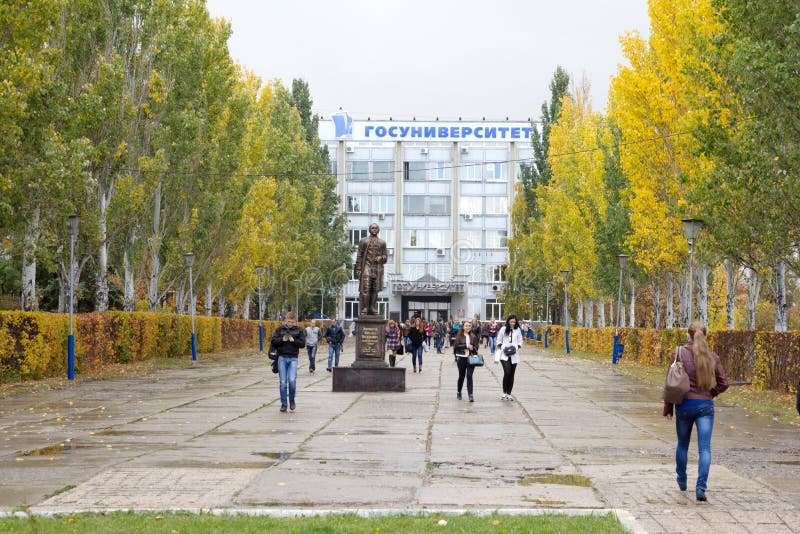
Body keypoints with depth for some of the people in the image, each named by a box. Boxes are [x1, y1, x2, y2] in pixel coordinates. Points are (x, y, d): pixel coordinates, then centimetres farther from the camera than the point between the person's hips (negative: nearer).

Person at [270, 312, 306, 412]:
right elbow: (273, 342, 2)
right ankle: (283, 404, 10)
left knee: (292, 380, -13)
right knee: (283, 382, 2)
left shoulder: (299, 330, 5)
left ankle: (292, 399, 12)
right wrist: (282, 340, -14)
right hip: (282, 358, 1)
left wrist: (293, 340, -15)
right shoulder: (279, 329, 5)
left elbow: (302, 344, 1)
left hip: (293, 358, -1)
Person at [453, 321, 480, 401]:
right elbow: (457, 346, -7)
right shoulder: (459, 336, 2)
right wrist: (467, 346, -15)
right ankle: (459, 392, 32)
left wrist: (472, 348, -15)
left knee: (469, 376, -10)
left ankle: (470, 395, -12)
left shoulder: (473, 336, 5)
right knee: (461, 376, 11)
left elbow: (476, 347, 7)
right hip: (461, 358, 0)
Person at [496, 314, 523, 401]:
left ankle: (509, 394, 14)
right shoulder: (503, 329, 3)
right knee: (507, 372, -17)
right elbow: (499, 341, 9)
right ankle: (504, 393, -6)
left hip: (514, 355, 3)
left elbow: (520, 342, 14)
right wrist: (501, 348, -6)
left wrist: (517, 347, -4)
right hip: (504, 355, -3)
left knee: (511, 374, 5)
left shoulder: (518, 330, 7)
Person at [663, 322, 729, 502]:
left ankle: (682, 481, 35)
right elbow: (723, 383, 3)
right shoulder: (712, 357, 1)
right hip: (706, 406, 0)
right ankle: (701, 487, -16)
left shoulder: (679, 353, -5)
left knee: (682, 444, 19)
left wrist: (668, 408, 2)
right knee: (704, 448, -3)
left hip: (684, 404, 0)